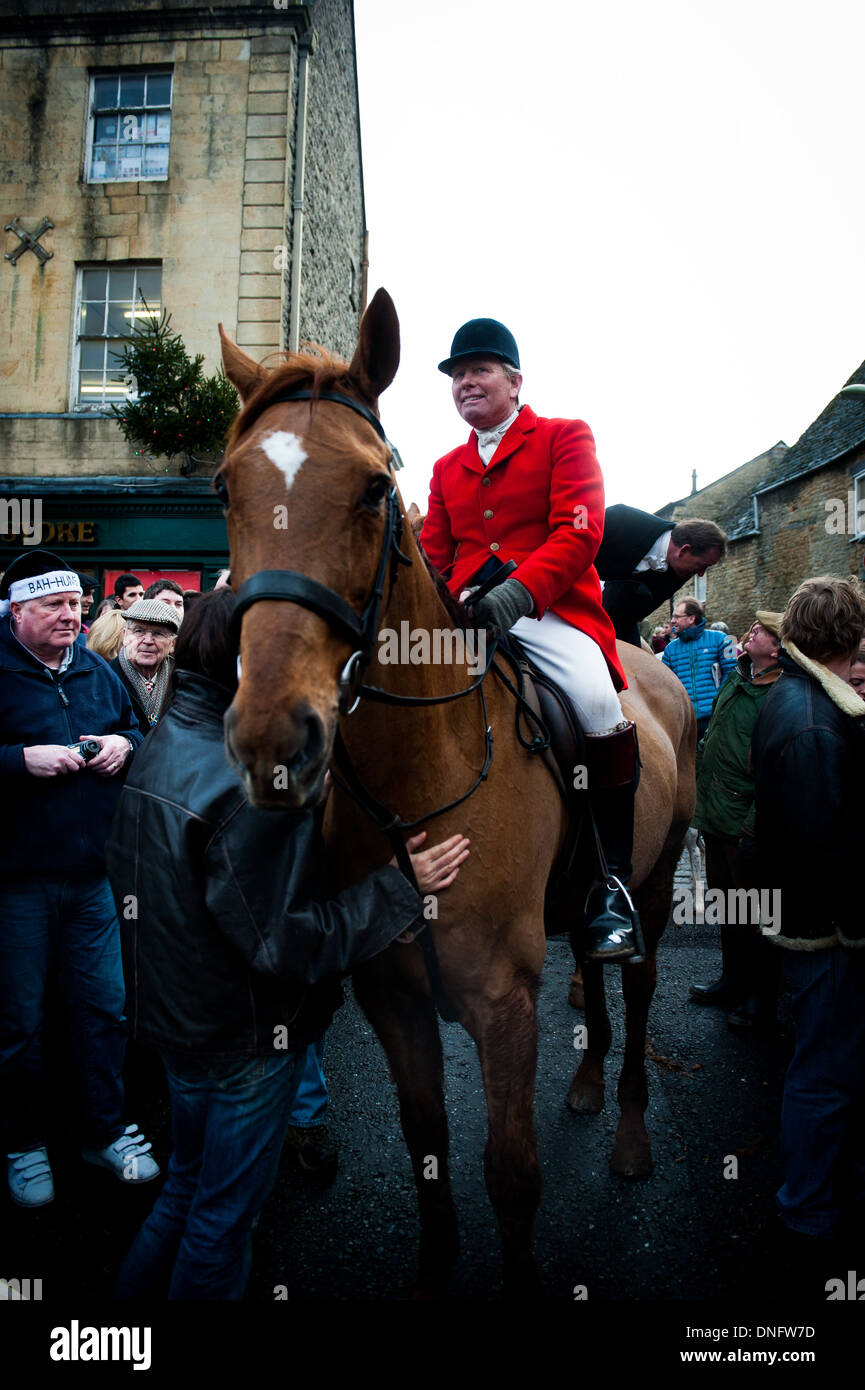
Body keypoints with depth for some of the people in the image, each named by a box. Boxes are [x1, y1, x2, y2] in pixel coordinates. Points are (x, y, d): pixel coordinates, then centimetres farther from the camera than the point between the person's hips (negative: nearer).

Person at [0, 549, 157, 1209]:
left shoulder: (97, 671, 9)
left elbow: (142, 731, 18)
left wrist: (126, 744, -4)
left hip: (93, 875, 5)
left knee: (106, 1007, 14)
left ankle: (107, 1130, 32)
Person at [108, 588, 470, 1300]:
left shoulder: (160, 749, -1)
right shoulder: (246, 787, -30)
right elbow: (284, 942, -28)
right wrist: (400, 887, -23)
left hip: (174, 1009, 10)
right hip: (247, 1034, -9)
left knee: (188, 1181, 29)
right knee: (225, 1211, 13)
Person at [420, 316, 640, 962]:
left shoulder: (566, 438, 7)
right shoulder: (447, 469, 24)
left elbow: (578, 533, -7)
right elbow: (433, 553, 20)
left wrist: (520, 590, -24)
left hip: (551, 611, -5)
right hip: (465, 616, 5)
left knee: (598, 700, -32)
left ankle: (613, 882, -16)